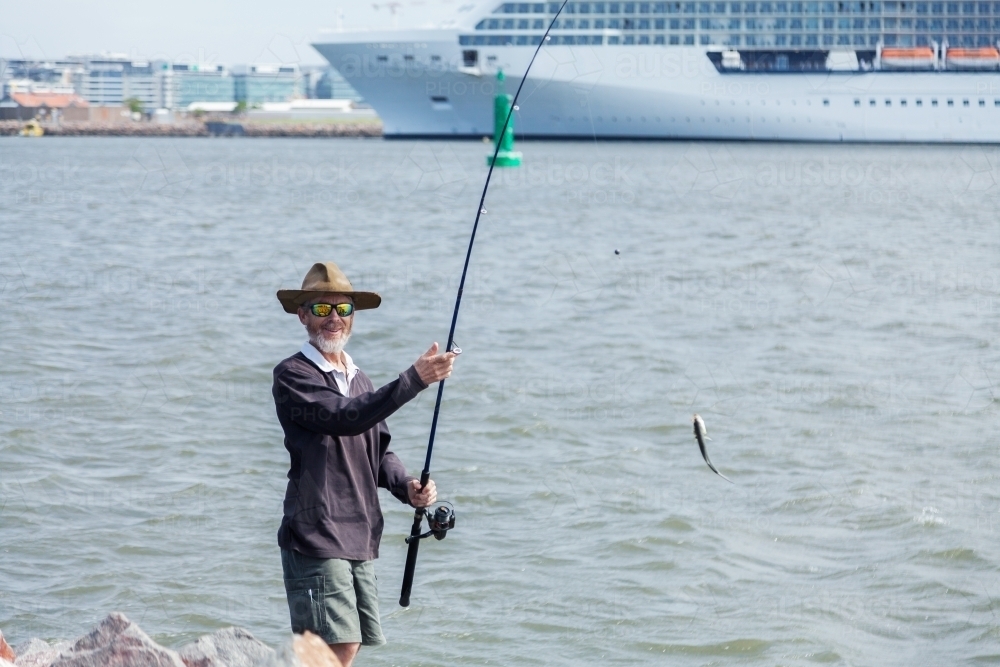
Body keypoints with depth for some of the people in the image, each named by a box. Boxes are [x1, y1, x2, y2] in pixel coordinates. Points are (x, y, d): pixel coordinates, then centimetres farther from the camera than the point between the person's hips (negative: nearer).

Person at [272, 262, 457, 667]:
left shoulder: (358, 380, 20)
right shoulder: (292, 376, -7)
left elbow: (378, 451, 20)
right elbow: (345, 418, -23)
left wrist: (407, 487, -1)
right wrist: (414, 379, -29)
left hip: (360, 539, 8)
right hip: (316, 537, -8)